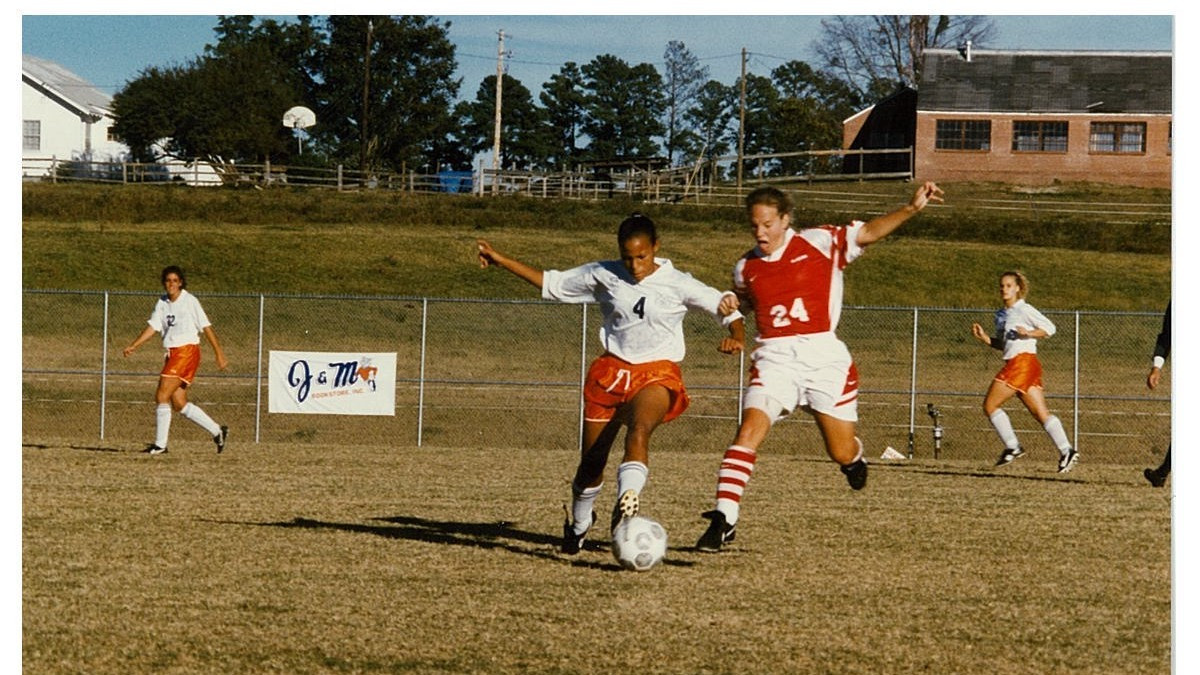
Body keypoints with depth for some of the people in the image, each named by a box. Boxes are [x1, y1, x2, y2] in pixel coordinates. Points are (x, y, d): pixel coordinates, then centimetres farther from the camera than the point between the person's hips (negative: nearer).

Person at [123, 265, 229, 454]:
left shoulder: (190, 301, -7)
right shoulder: (162, 303, 11)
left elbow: (206, 327, -5)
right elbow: (152, 327, 8)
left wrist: (219, 353, -5)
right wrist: (133, 346, -4)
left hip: (187, 352, -7)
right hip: (172, 353, 7)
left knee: (162, 396, -13)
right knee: (179, 404, 7)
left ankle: (160, 444, -8)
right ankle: (217, 431, 20)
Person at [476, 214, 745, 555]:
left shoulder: (677, 284, -5)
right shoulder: (604, 276, 1)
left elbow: (727, 308, -2)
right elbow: (552, 283, 12)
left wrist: (736, 336, -24)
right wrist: (501, 260, 9)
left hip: (657, 374, -3)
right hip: (612, 370, 3)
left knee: (638, 431, -35)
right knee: (591, 461, 8)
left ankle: (626, 504, -53)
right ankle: (578, 523, 35)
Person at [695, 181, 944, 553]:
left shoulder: (819, 243, 0)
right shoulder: (746, 267, 11)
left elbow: (869, 231, -4)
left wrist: (912, 208, -16)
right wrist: (732, 306, 7)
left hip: (824, 358, -2)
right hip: (775, 358, 2)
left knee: (842, 454, 5)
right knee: (748, 431, -20)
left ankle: (854, 456, 44)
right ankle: (724, 516, -22)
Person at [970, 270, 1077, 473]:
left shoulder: (1024, 310, -4)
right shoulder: (1001, 314, 21)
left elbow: (1049, 328, -7)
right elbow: (1003, 344, 27)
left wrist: (1028, 333, -19)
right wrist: (984, 337, 14)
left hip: (1023, 361, -9)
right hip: (1013, 363, 9)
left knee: (990, 405, -4)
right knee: (1041, 413, 0)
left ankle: (1012, 447, -2)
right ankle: (1066, 451, -8)